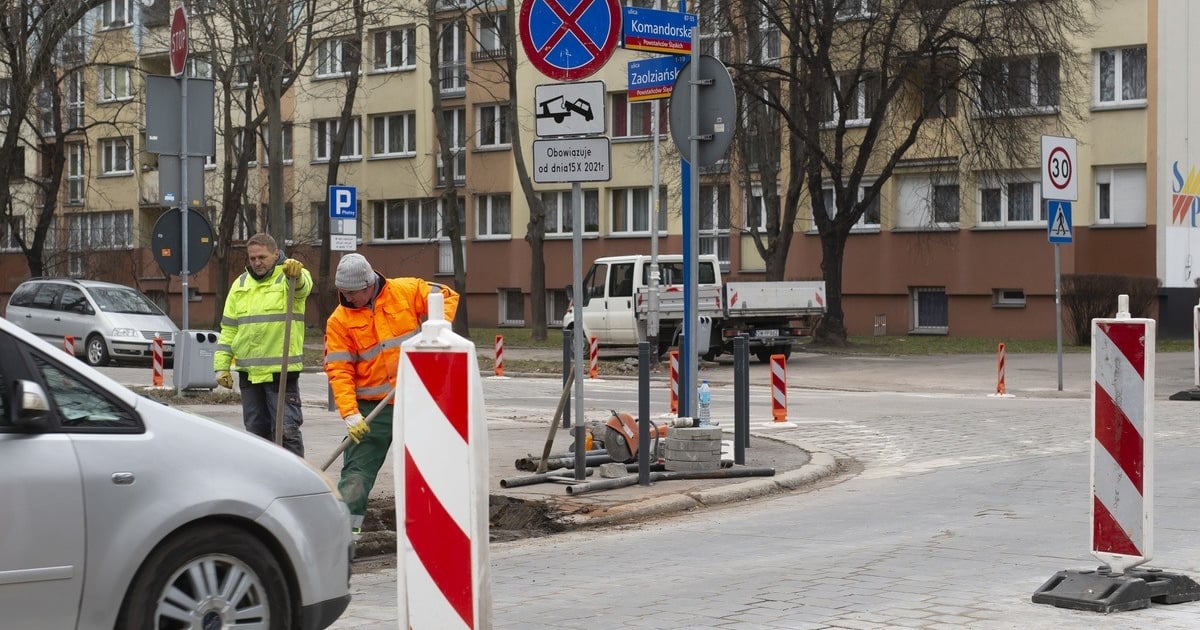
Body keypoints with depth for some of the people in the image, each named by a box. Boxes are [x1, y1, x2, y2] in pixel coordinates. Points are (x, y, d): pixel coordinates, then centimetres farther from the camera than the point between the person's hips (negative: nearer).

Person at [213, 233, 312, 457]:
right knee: (256, 431, 13)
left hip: (282, 371, -6)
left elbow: (303, 285, -29)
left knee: (287, 430, -8)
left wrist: (296, 273, -52)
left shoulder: (288, 277, -2)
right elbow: (228, 329, 16)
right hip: (248, 372, 6)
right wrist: (221, 366, 10)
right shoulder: (240, 285, 14)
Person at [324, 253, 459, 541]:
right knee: (357, 469, -7)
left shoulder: (406, 291, -4)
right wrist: (349, 414, -20)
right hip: (371, 407, -1)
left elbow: (446, 296, 4)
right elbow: (339, 371, -10)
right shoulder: (339, 321, -6)